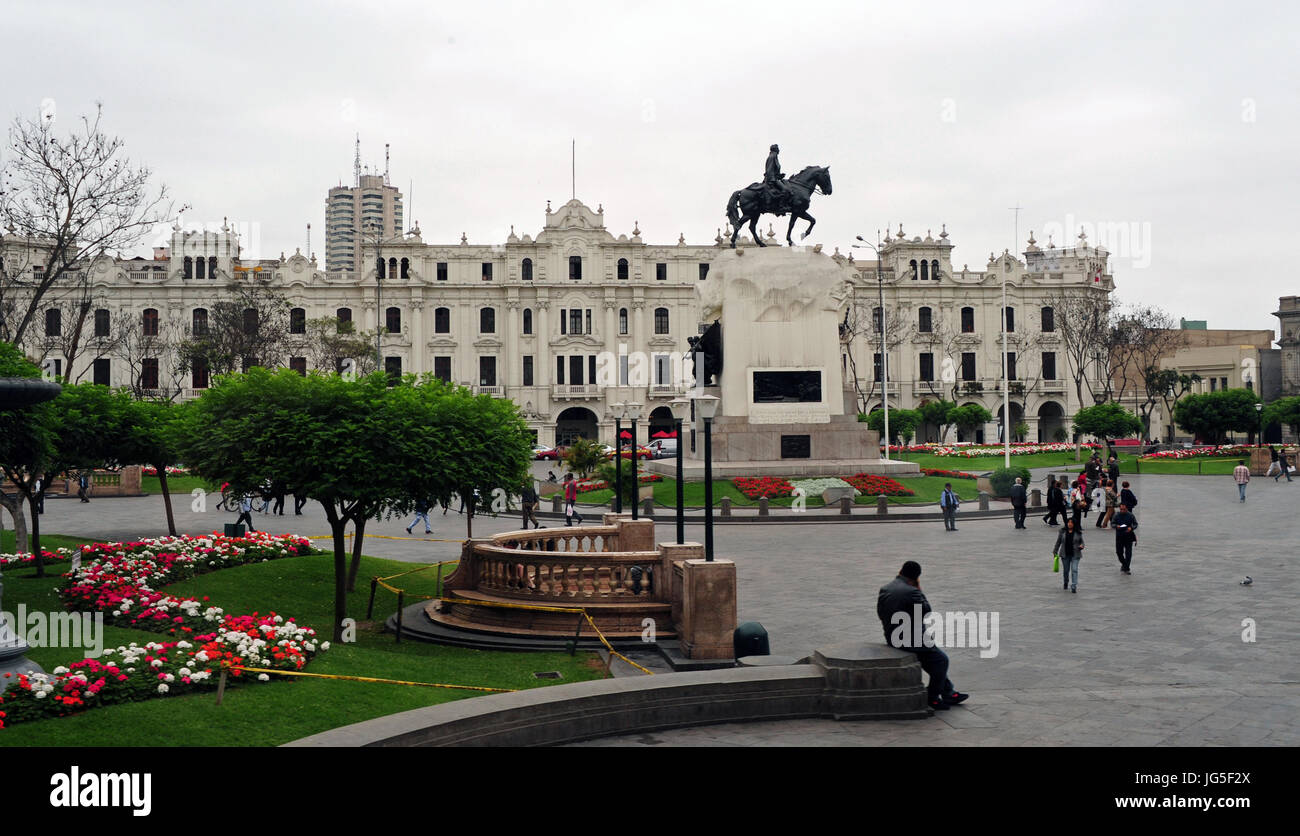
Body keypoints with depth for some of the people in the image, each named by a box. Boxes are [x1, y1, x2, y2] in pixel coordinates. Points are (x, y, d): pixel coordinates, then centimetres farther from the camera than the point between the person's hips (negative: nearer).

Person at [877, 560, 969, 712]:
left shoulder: (884, 590, 3)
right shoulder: (912, 592, -21)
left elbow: (881, 614, 10)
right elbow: (926, 613, -11)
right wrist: (920, 590, -5)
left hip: (891, 638, 9)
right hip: (910, 640, -9)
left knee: (931, 656, 25)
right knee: (941, 659, 8)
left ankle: (949, 692, 31)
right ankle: (933, 698, 17)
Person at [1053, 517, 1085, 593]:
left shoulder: (1078, 533, 1)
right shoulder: (1062, 532, 2)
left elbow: (1081, 541, 9)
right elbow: (1058, 542, 8)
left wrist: (1081, 546, -15)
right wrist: (1055, 552, 7)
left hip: (1075, 555, -2)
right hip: (1065, 554, 2)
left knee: (1074, 570, -11)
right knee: (1066, 570, 12)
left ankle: (1074, 586, -12)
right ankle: (1065, 583, 35)